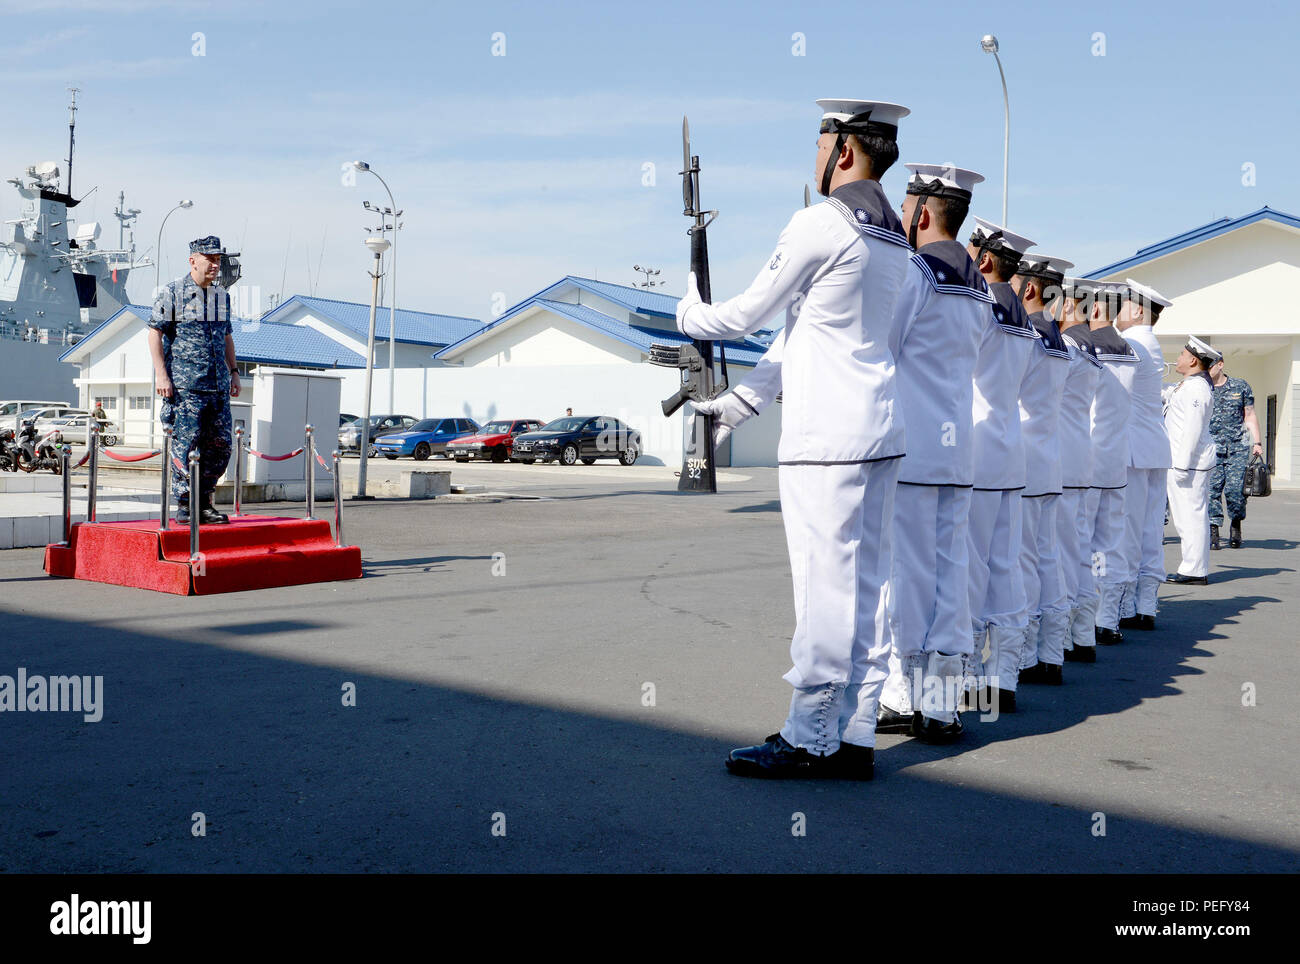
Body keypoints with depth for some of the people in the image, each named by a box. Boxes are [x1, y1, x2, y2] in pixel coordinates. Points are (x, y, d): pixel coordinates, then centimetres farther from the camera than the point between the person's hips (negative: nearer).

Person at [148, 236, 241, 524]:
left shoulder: (222, 295, 17)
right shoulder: (171, 292, -2)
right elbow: (155, 333, -5)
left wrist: (234, 372, 18)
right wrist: (161, 374, -12)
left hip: (218, 385, 6)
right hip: (184, 385, -6)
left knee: (220, 445, 5)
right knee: (185, 444, -6)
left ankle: (204, 503, 16)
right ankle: (184, 506, 2)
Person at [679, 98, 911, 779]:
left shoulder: (819, 224, -10)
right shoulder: (895, 240, 16)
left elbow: (746, 315, -3)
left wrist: (689, 315, 19)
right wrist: (742, 400, 24)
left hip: (826, 438, -9)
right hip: (879, 429, 9)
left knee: (825, 587, -4)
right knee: (867, 584, 9)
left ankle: (809, 740, 5)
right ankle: (854, 737, 16)